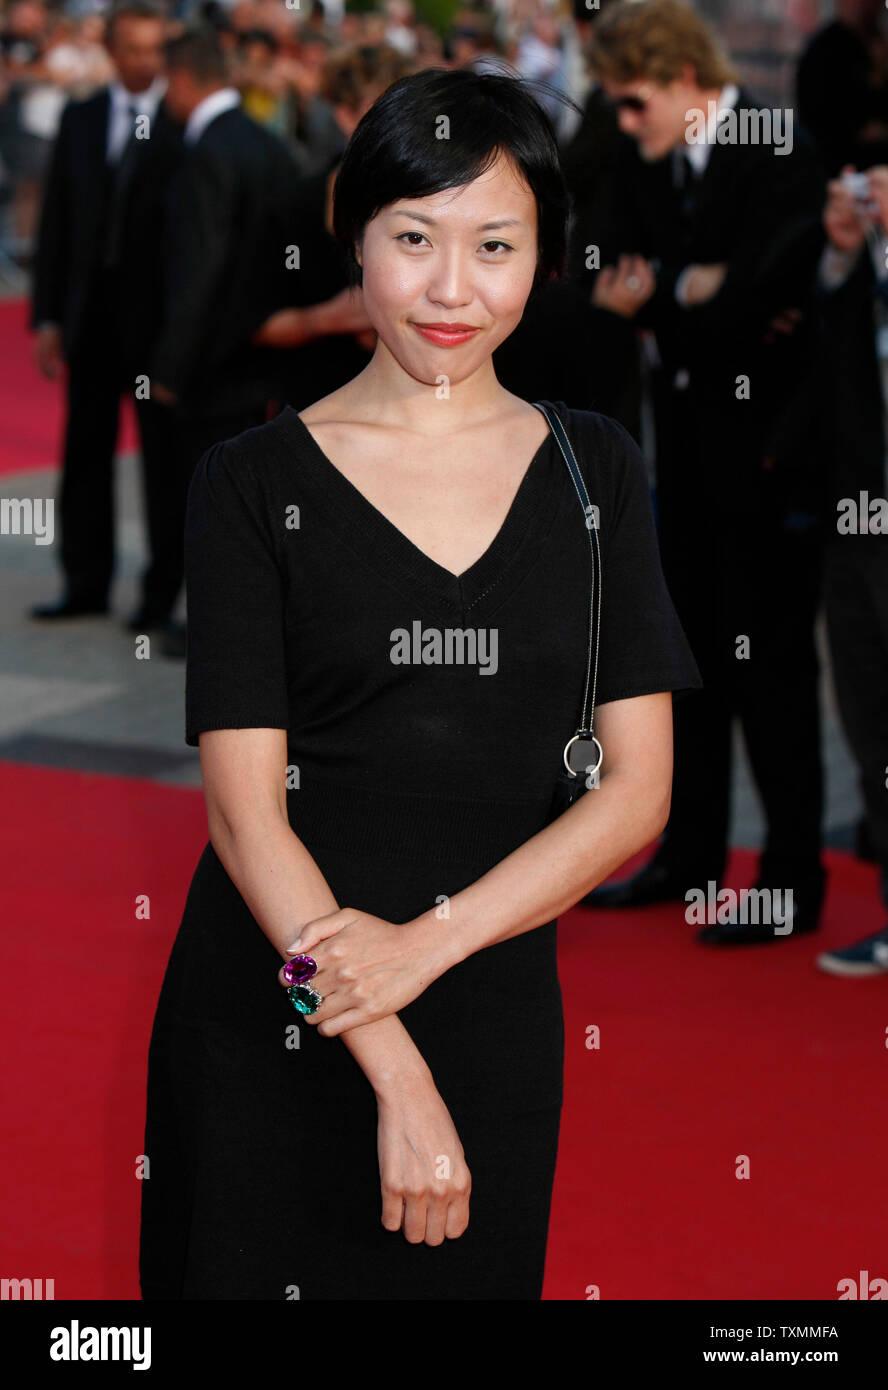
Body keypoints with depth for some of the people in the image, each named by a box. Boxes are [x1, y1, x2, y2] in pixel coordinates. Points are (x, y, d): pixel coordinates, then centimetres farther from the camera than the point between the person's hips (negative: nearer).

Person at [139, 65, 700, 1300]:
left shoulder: (594, 472, 5)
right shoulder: (255, 483, -3)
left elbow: (638, 790, -1)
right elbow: (245, 806, -9)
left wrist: (426, 943, -14)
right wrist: (394, 1070, -17)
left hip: (494, 1019, 2)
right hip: (268, 1027, -2)